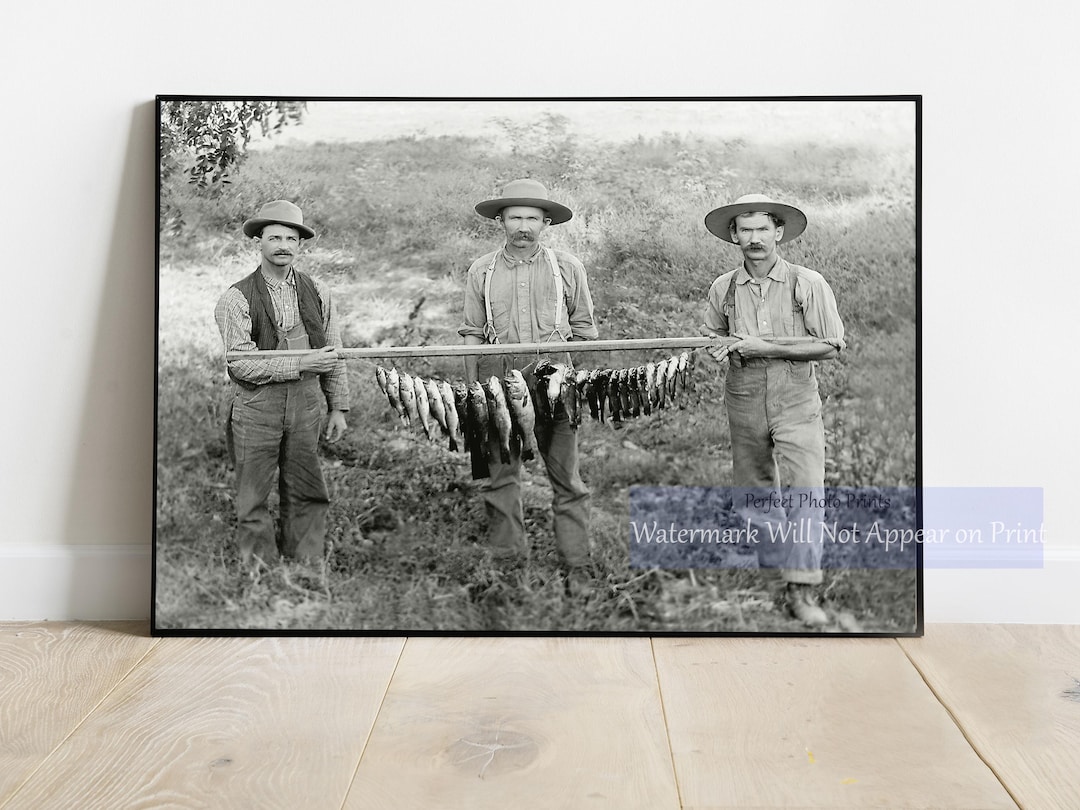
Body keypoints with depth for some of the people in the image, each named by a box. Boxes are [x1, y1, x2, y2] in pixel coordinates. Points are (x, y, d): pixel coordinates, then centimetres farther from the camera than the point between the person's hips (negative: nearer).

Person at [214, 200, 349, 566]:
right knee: (253, 498, 4)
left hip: (307, 400, 3)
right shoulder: (236, 298, -4)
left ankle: (305, 557, 21)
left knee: (307, 495, 9)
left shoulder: (317, 292, 7)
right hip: (256, 404, -3)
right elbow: (241, 364, -11)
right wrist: (302, 363, -16)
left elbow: (334, 353, 12)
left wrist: (338, 407, 10)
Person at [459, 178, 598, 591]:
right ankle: (506, 561, 18)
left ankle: (575, 565, 9)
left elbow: (584, 327, 11)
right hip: (498, 381, 2)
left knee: (566, 476, 0)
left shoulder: (567, 267, 5)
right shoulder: (481, 271, 8)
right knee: (500, 473, 6)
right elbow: (473, 335, 11)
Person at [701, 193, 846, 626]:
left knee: (805, 491, -12)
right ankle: (772, 566, 29)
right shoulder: (723, 289, 6)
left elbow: (831, 345, -6)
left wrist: (767, 348, -15)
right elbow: (710, 337, 21)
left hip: (795, 400, -3)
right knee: (753, 492, 11)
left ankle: (801, 589, -5)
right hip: (743, 401, 3)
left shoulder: (808, 284, -4)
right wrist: (721, 347, -4)